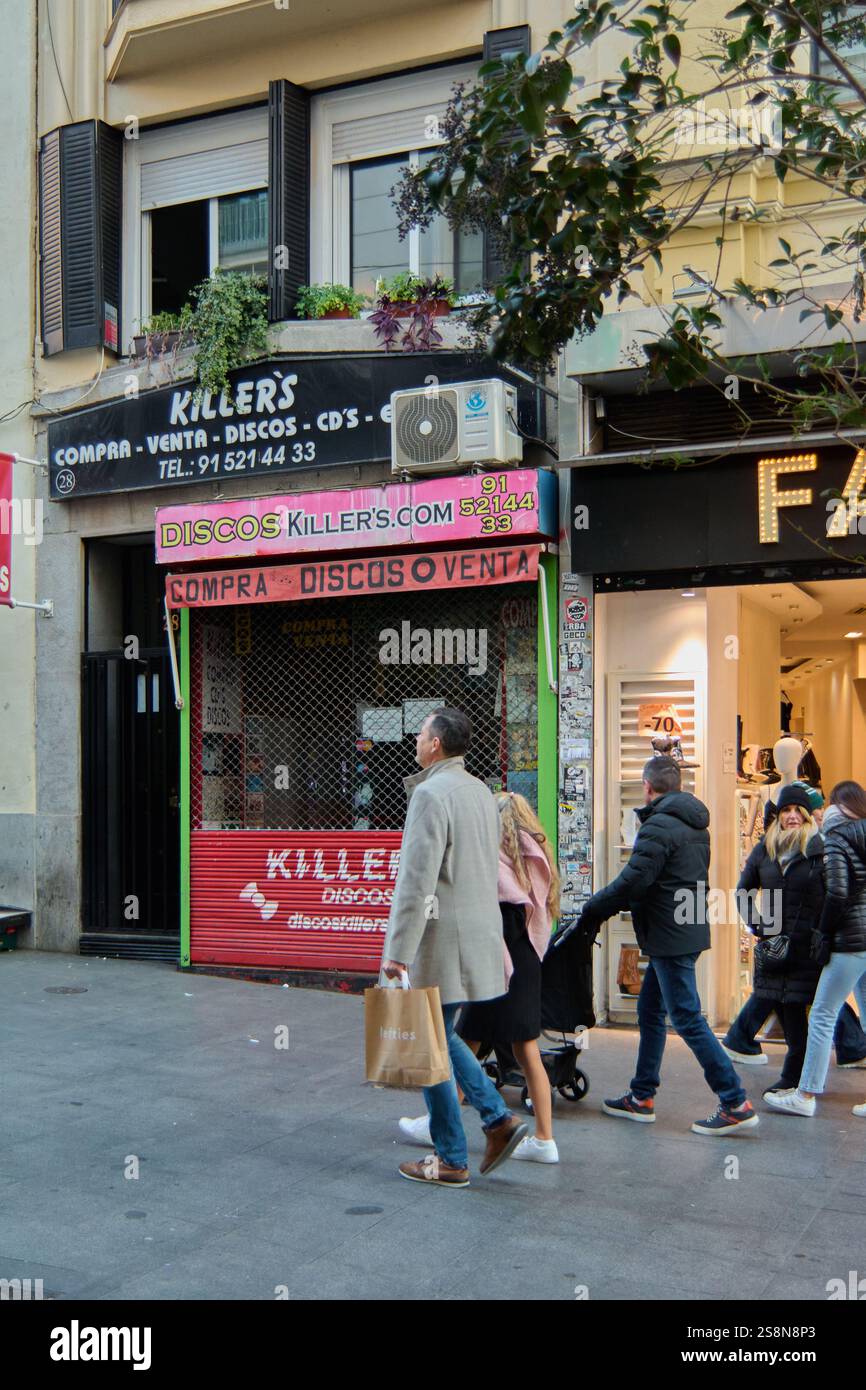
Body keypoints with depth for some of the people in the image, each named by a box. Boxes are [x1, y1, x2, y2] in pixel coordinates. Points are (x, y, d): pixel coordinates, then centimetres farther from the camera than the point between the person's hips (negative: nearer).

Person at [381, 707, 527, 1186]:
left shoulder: (430, 794, -16)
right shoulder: (481, 791, 13)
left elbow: (417, 880, -21)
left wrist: (398, 950, -19)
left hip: (441, 939, -9)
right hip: (480, 929, 9)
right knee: (438, 1036, 21)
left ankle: (450, 1161, 12)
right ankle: (499, 1118, 15)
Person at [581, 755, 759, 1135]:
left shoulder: (659, 826, -17)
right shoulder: (695, 825, 14)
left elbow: (633, 882, -21)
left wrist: (593, 908, -8)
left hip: (670, 936, -10)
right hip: (688, 930, 10)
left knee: (687, 1018, -5)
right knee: (650, 1011, 17)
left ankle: (736, 1104, -3)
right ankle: (641, 1097, 24)